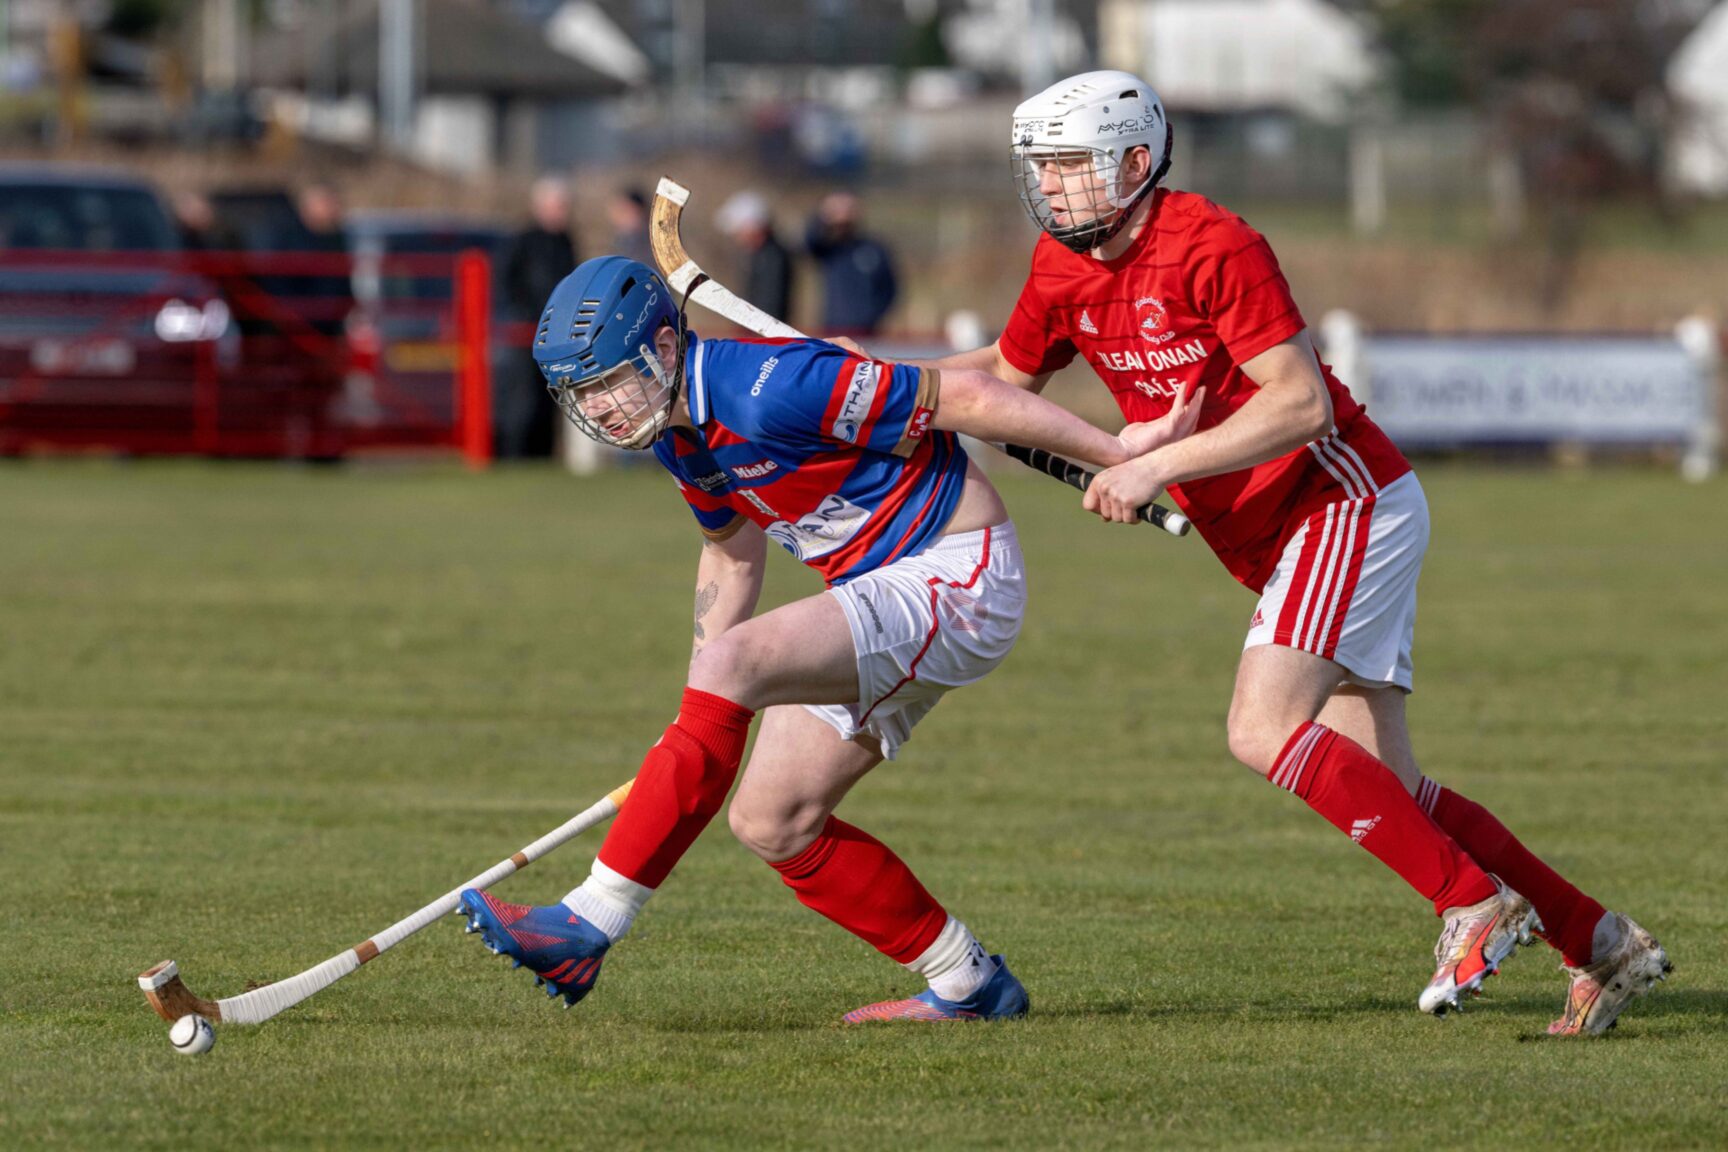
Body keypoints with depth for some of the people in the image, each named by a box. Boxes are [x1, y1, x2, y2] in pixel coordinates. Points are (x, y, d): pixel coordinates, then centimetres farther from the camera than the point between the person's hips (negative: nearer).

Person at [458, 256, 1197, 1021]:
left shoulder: (765, 390, -24)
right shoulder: (677, 431, 4)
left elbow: (962, 397, -21)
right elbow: (732, 552, 22)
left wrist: (1117, 454, -15)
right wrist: (699, 729, 19)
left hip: (958, 582, -10)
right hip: (876, 593, 10)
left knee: (734, 661, -27)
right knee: (772, 825, 5)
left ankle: (588, 927, -29)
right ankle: (967, 985, 16)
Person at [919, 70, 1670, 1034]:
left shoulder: (1211, 248, -20)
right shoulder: (1065, 271, 5)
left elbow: (1303, 405, -25)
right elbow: (1006, 374, 23)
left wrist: (1157, 467, -27)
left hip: (1348, 503, -9)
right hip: (1276, 543, 9)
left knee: (1264, 731, -21)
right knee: (1385, 789, 4)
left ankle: (1475, 903, -13)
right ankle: (1602, 945, 9)